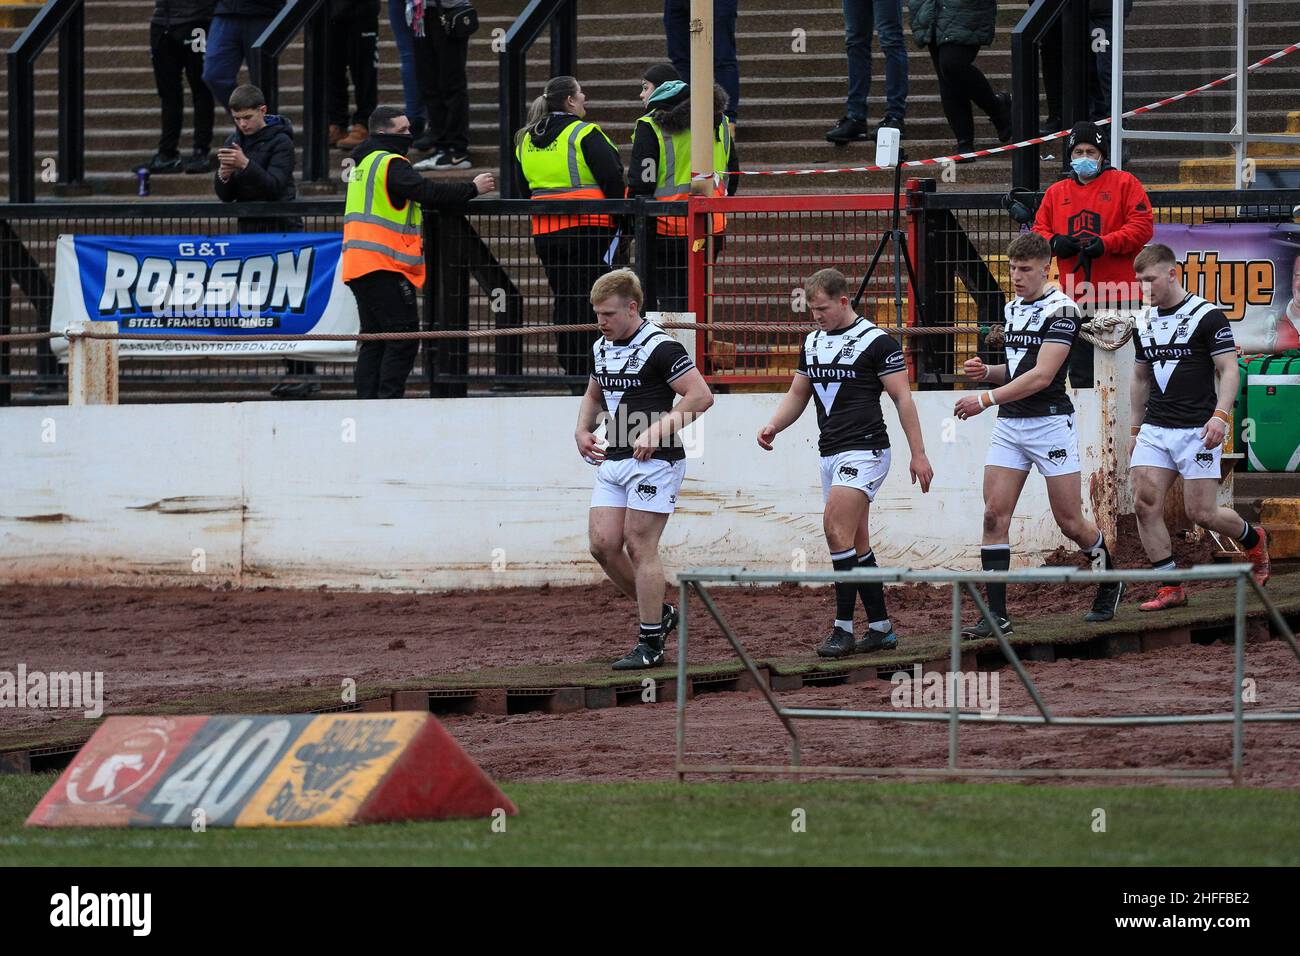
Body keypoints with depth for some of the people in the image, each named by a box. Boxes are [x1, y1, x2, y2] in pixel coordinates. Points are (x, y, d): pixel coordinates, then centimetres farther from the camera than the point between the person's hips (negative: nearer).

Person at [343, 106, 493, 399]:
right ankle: (389, 404, -14)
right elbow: (428, 193, -18)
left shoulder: (364, 163, 21)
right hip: (384, 265, -10)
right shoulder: (390, 164, -10)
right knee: (404, 336, -8)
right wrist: (473, 189, -9)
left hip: (358, 265, 10)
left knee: (374, 340, 11)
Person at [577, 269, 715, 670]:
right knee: (602, 544, 1)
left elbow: (701, 395, -17)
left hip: (654, 461, -8)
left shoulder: (659, 348, -12)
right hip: (612, 462, 8)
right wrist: (582, 430, 12)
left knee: (640, 547, -8)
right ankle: (659, 612, 19)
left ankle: (650, 644, -1)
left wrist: (657, 432, -22)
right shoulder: (601, 349, 13)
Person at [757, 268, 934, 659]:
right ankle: (880, 627, 15)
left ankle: (844, 628, -19)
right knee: (856, 542, 9)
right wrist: (773, 427, 1)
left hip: (865, 451, -8)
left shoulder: (876, 342, -8)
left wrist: (918, 454, -9)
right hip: (830, 452, 8)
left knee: (837, 528, -19)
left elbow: (902, 398, -7)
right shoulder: (813, 343, 14)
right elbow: (797, 395, 21)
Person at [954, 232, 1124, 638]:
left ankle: (1110, 582, 29)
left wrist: (986, 400, -24)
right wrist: (986, 372, 3)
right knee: (994, 515, -7)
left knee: (1070, 522, 1)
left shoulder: (1061, 310, -13)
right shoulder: (1012, 309, 12)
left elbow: (1041, 376, -21)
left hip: (1050, 423, -7)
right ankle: (996, 615, -7)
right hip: (1009, 425, 7)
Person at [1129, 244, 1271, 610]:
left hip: (1197, 429, -6)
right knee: (1145, 504, -9)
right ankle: (1171, 588, -4)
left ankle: (1254, 540, 26)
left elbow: (1230, 370, -10)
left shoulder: (1207, 316, -7)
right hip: (1155, 429, 6)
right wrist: (1136, 430, 22)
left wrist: (1220, 415, -23)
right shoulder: (1145, 324, 12)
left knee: (1201, 511, -5)